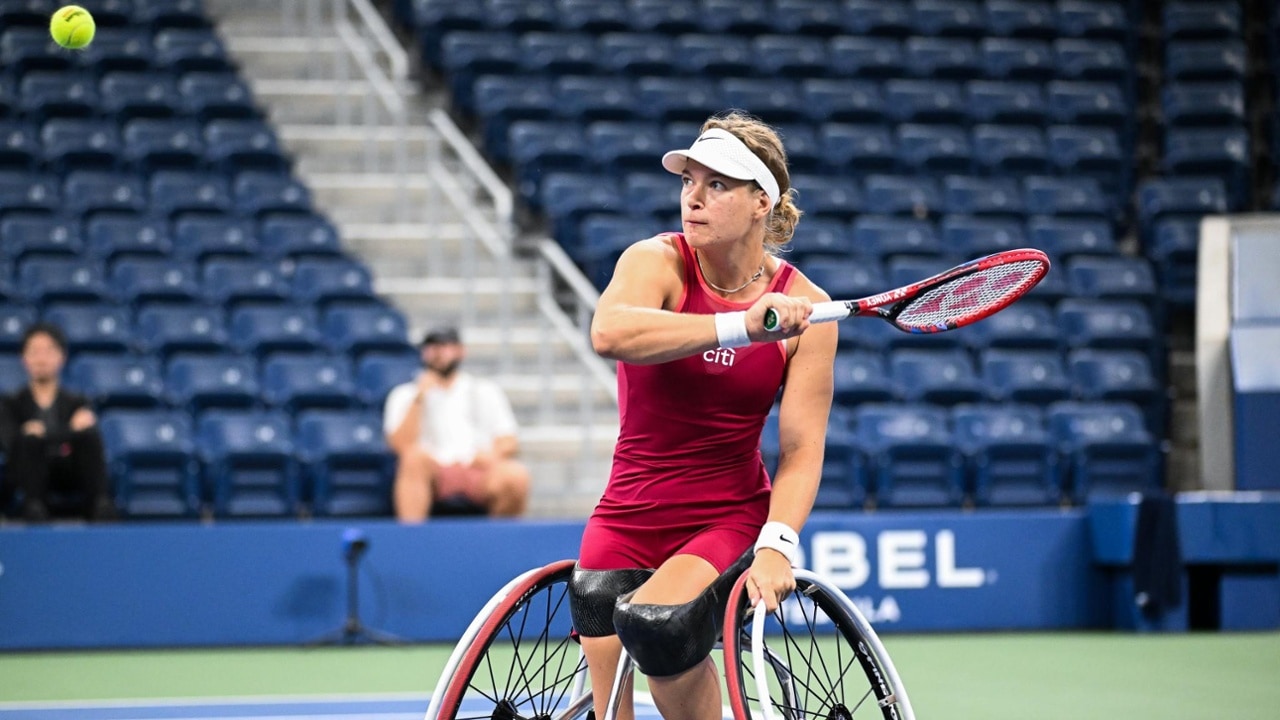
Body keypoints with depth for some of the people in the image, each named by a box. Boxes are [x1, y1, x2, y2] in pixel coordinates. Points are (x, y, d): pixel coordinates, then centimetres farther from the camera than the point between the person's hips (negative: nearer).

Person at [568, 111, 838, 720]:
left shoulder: (804, 309, -5)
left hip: (730, 519, -1)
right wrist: (742, 326, -42)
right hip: (625, 520, 2)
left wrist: (776, 545, -23)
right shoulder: (657, 262, -9)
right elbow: (609, 333, -33)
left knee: (656, 623, -32)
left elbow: (801, 451, -6)